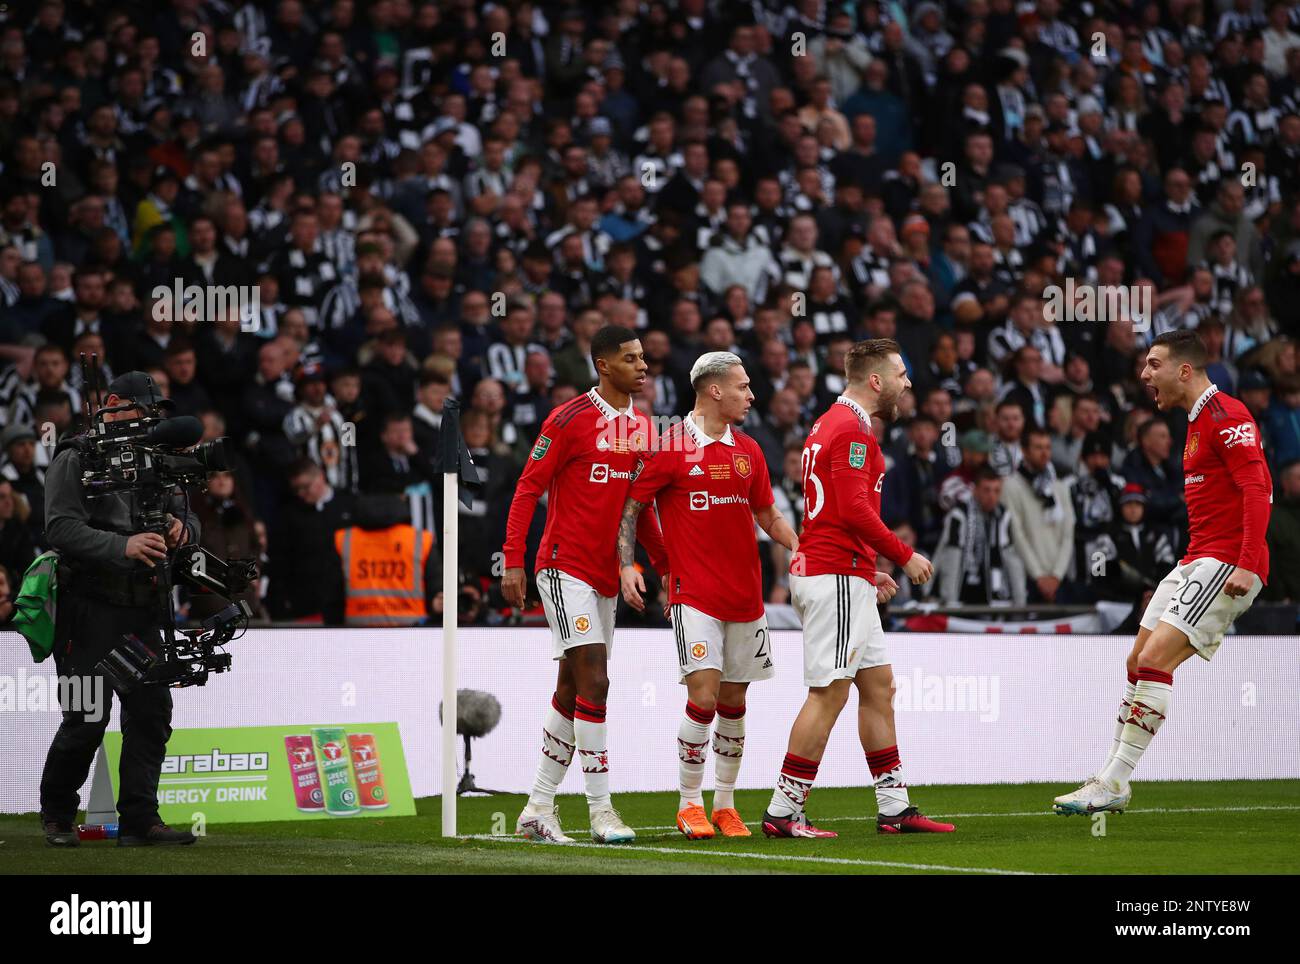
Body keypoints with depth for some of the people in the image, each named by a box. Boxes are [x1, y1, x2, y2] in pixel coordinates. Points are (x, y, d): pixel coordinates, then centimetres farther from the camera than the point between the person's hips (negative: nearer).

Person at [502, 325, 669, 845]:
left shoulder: (641, 427, 11)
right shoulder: (569, 419, -10)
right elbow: (528, 489, -8)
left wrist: (664, 564, 12)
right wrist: (513, 562, -13)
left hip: (606, 576, 7)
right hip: (565, 568, -7)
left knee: (571, 692, 10)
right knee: (593, 682, -13)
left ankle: (538, 808, 17)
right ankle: (601, 811, -10)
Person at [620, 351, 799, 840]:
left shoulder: (748, 450, 12)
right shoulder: (670, 447, -5)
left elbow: (768, 515, 20)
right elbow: (631, 506, -2)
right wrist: (626, 565, -14)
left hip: (745, 595, 5)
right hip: (695, 594, -5)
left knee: (733, 702, 8)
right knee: (703, 695, -13)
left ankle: (725, 804, 18)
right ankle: (689, 804, -1)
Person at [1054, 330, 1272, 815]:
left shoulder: (1226, 415, -12)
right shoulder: (1198, 421, 19)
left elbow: (1257, 488, -20)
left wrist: (1246, 563, -27)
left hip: (1226, 564, -10)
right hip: (1197, 561, 10)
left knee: (1154, 659, -17)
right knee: (1138, 661, 8)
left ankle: (1115, 781, -15)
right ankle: (1111, 780, 12)